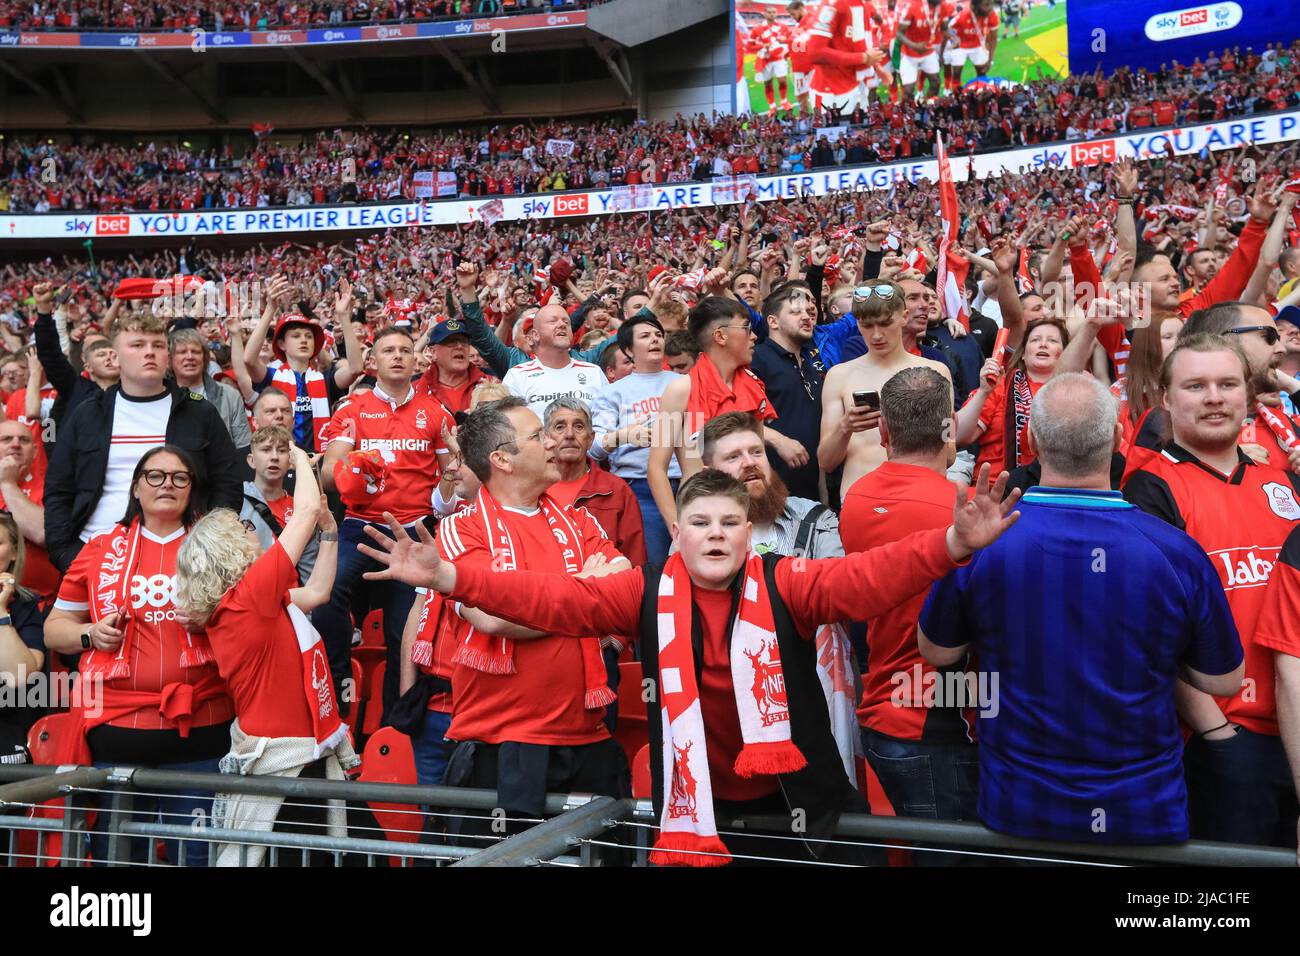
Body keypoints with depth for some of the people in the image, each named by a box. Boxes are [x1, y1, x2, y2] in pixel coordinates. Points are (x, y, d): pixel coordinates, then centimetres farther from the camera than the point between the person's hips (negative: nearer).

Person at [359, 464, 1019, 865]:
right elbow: (553, 599, -9)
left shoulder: (786, 584, -10)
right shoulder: (648, 594, -4)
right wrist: (446, 577, -19)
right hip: (694, 803, 1)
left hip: (789, 799, -1)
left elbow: (867, 578, -24)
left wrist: (953, 544, -41)